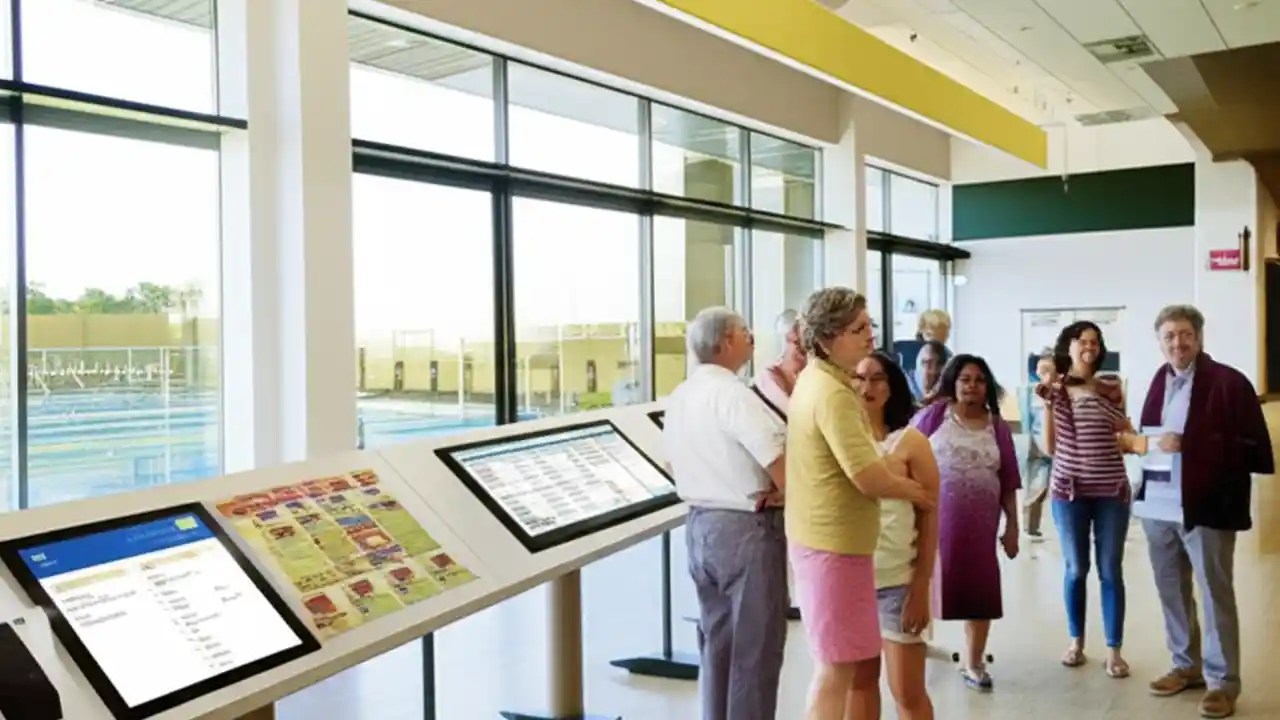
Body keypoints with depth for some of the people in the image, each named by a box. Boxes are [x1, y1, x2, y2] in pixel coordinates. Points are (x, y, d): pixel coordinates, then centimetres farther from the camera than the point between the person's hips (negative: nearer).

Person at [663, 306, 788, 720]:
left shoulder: (679, 396, 10)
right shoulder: (731, 393, -18)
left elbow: (672, 461, 20)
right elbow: (777, 455, -26)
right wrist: (784, 492, -9)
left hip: (700, 523, 9)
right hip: (747, 527, -9)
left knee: (716, 639, 17)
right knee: (756, 644, 1)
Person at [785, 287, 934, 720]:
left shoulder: (814, 379, 10)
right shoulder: (833, 394, -22)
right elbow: (869, 478, -26)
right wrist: (916, 492, -8)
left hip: (822, 537, 10)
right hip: (834, 544, -10)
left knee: (841, 662, 20)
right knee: (838, 668, 0)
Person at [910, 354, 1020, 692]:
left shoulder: (998, 426, 7)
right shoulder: (933, 415, -2)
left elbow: (1008, 481, 9)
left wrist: (1012, 526, 7)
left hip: (979, 524, 3)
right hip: (933, 519, -3)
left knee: (980, 591, 7)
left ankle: (973, 662, 23)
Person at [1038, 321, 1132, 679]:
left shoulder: (1111, 389, 2)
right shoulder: (1055, 389, 1)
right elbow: (1050, 447, -1)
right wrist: (1047, 403, -9)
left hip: (1111, 491, 0)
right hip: (1069, 489, 0)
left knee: (1111, 571, 3)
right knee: (1075, 569, 8)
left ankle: (1114, 649, 11)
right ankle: (1076, 641, 22)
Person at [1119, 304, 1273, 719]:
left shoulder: (1229, 382, -10)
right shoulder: (1160, 382, 11)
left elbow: (1254, 448, -15)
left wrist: (1188, 446, -21)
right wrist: (1142, 444, 1)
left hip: (1206, 506, -6)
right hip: (1159, 504, 6)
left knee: (1215, 596, 3)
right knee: (1171, 591, 16)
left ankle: (1223, 681, 15)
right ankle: (1186, 665, 32)